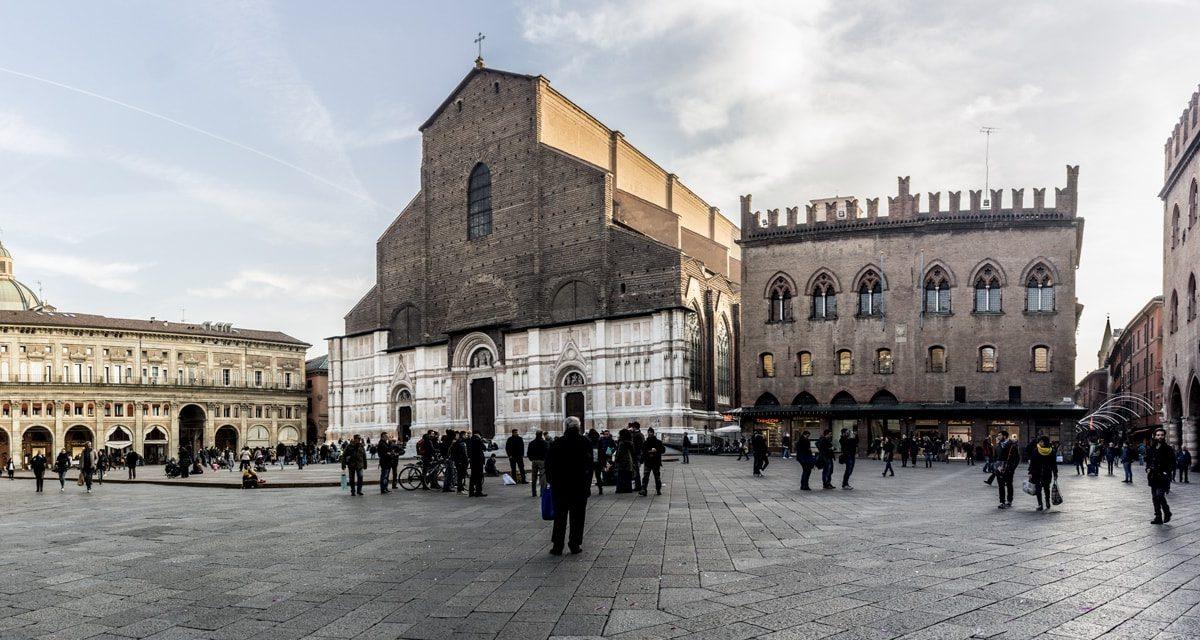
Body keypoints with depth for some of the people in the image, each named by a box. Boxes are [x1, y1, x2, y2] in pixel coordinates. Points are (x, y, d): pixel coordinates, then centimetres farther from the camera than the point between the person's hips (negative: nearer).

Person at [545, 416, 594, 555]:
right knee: (577, 517, 10)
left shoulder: (557, 443, -6)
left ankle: (557, 546, 8)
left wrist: (552, 481, 9)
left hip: (560, 486, 0)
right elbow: (590, 466, 0)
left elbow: (549, 465, -3)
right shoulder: (586, 443, -3)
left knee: (560, 517, 8)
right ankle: (575, 545, 10)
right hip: (581, 486, 0)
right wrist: (588, 484, 6)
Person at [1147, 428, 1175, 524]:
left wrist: (1166, 472, -14)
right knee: (1155, 497, 7)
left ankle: (1167, 513, 9)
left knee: (1159, 495, -14)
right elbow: (1147, 461, 20)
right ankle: (1158, 517, 14)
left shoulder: (1168, 449, -3)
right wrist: (1147, 469, 4)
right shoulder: (1150, 449, 10)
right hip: (1153, 477, 5)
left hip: (1163, 477, -5)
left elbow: (1173, 463, -3)